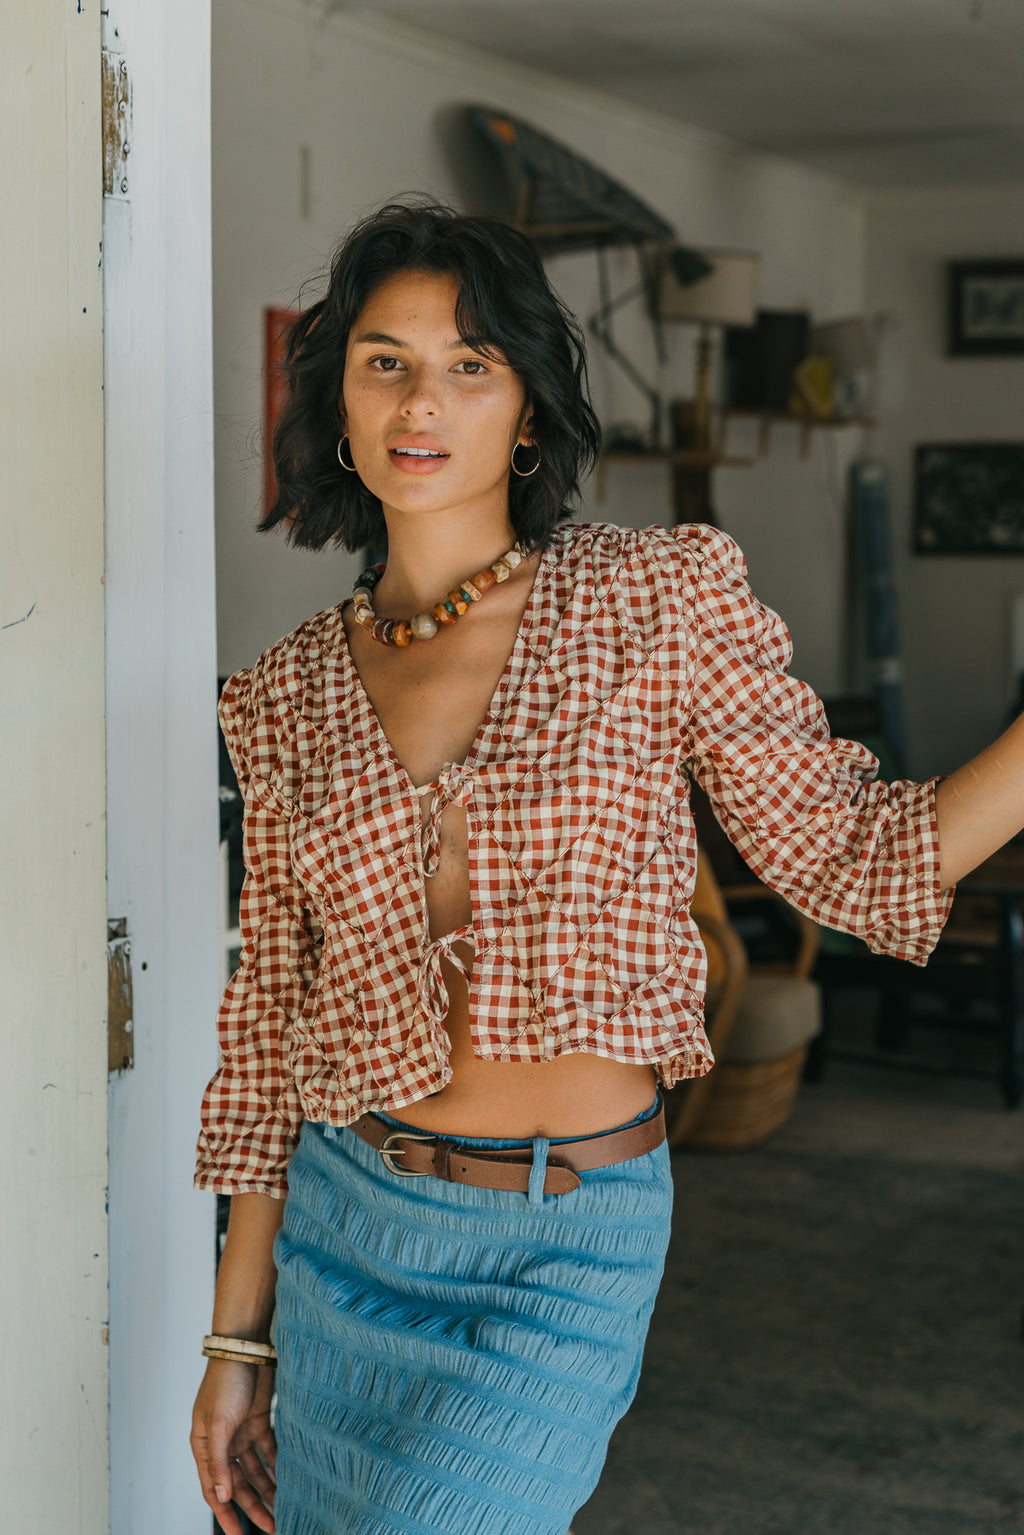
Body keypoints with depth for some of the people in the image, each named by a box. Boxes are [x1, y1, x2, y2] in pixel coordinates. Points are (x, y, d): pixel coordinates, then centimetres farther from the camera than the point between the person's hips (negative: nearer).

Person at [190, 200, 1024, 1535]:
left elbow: (849, 857, -2)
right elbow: (272, 1029, 7)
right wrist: (238, 1336, 8)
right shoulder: (290, 696, 3)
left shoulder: (660, 599, -5)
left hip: (570, 1250, -3)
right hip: (344, 1228, 4)